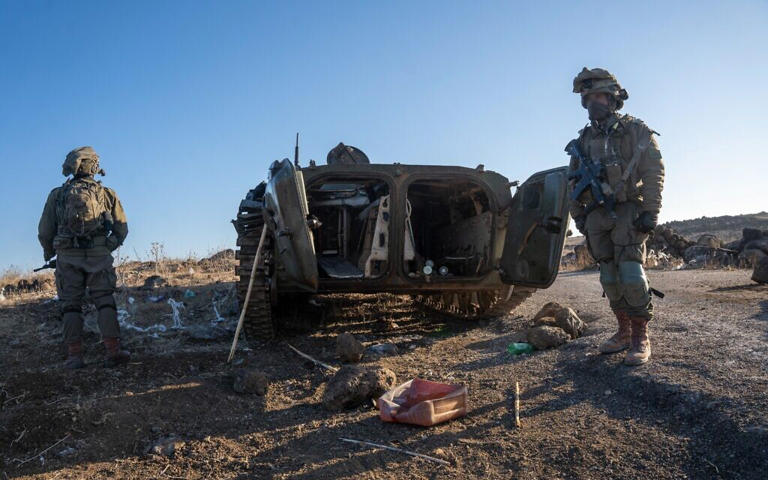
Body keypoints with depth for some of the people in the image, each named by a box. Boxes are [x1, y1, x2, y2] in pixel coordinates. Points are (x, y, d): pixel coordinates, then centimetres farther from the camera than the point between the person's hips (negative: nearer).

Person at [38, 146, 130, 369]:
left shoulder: (57, 194, 7)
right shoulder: (106, 193, 7)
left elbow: (44, 232, 7)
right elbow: (121, 229, 9)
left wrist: (49, 254, 25)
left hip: (68, 257, 0)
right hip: (99, 255, 0)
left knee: (71, 305, 6)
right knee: (105, 302, 2)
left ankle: (75, 356, 3)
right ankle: (113, 351, -8)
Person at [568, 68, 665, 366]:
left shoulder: (635, 131, 1)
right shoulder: (584, 139, 15)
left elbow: (654, 173, -6)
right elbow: (574, 183, 18)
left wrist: (650, 212, -14)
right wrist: (577, 216, 12)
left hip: (627, 214, -5)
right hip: (596, 218, 5)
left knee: (631, 276, -12)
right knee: (610, 278, 6)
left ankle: (641, 339, -2)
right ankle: (624, 332, 17)